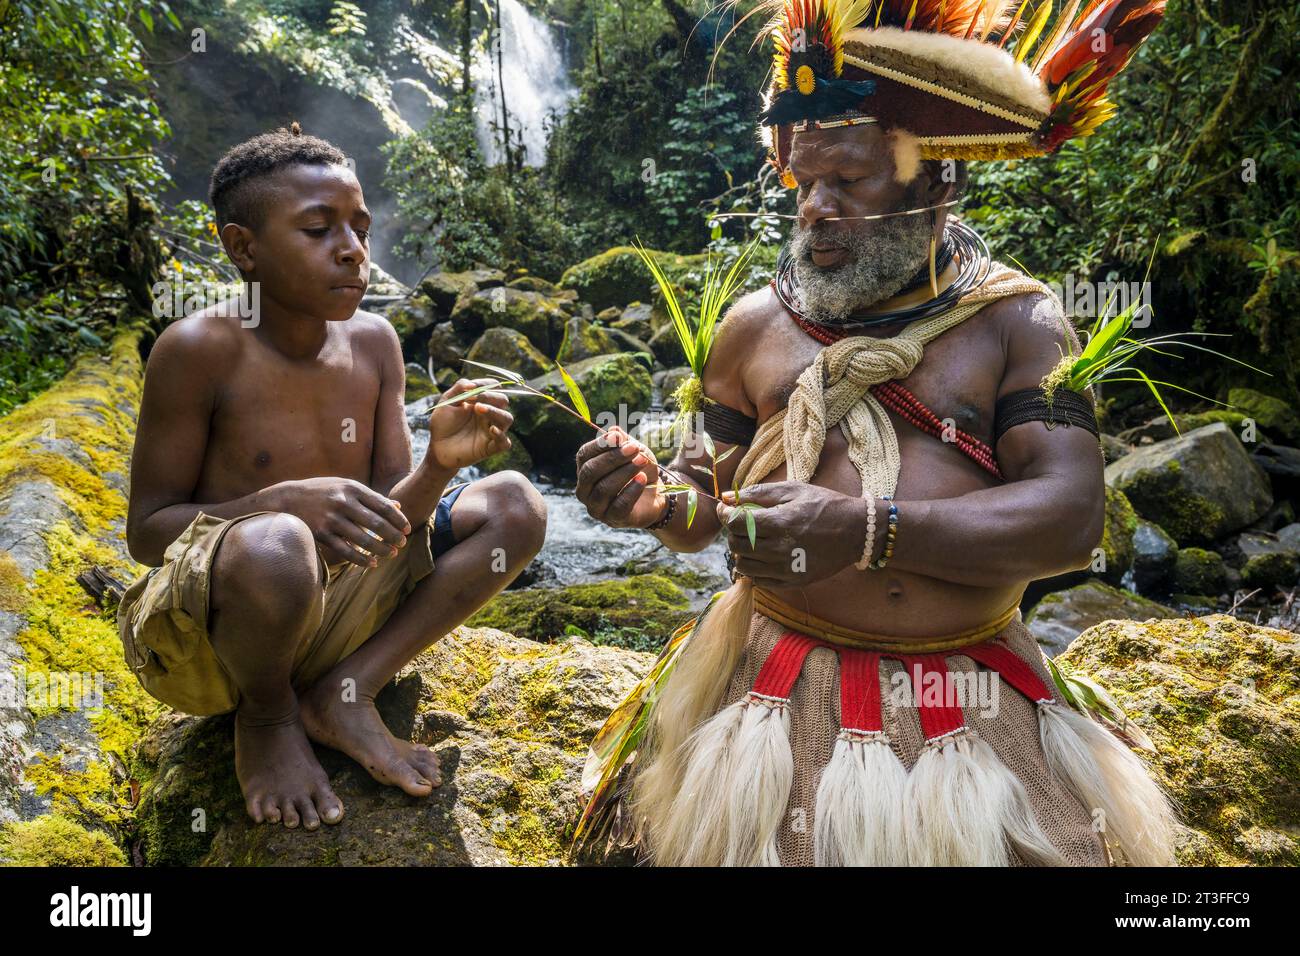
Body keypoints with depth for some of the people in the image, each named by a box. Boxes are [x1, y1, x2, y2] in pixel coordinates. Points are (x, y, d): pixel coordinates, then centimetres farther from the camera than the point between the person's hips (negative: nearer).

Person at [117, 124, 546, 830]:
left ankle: (345, 694, -8)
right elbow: (145, 532, -14)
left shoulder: (373, 342, -2)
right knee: (274, 546, -40)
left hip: (331, 611, 5)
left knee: (515, 504, -4)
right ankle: (266, 714, -5)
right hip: (195, 634, -5)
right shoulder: (199, 348, -16)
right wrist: (287, 501, -31)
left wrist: (440, 462, -24)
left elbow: (392, 516, -1)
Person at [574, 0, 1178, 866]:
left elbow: (1072, 513, -12)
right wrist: (657, 505, -13)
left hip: (980, 712, 0)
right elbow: (706, 504, 12)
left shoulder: (1017, 321, 1)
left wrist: (865, 531, -25)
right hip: (781, 692, 1)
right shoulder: (757, 323, 7)